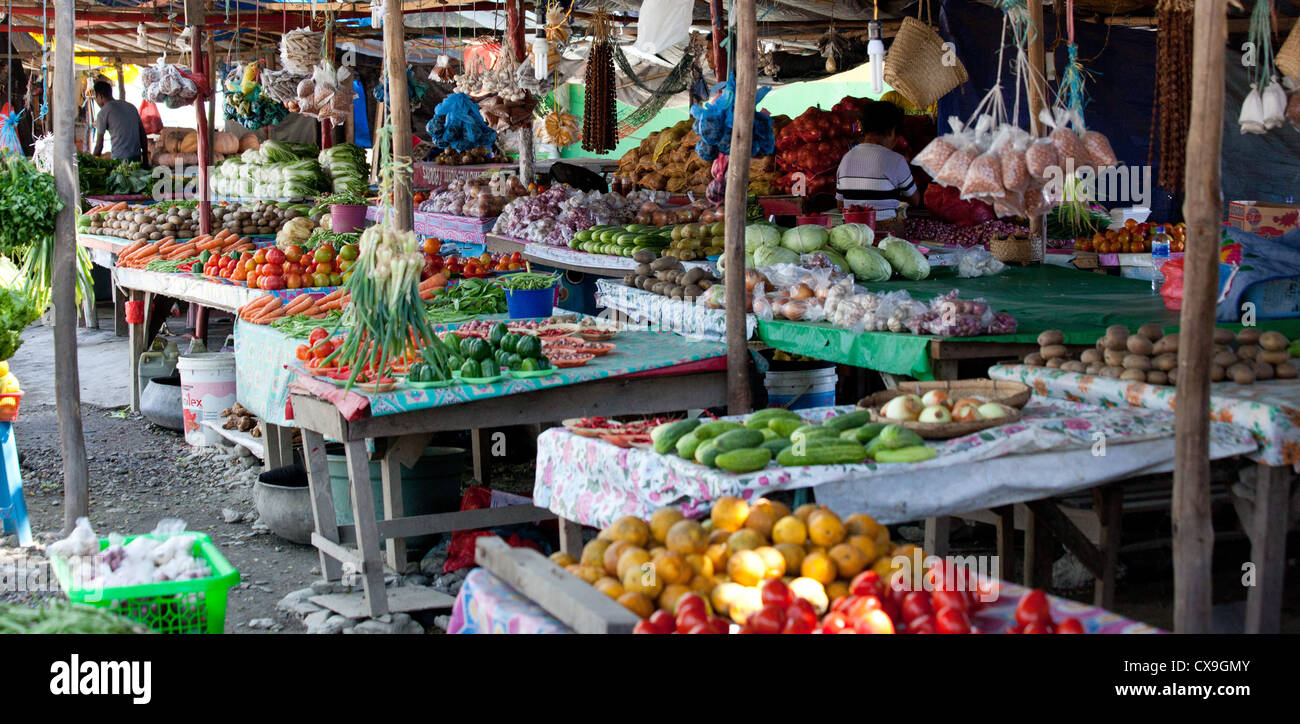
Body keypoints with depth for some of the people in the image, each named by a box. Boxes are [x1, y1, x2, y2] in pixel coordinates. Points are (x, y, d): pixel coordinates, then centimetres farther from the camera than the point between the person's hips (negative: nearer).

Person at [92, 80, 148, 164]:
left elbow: (99, 145, -2)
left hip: (119, 158, -6)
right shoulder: (131, 106, 14)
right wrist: (145, 158, 18)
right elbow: (142, 133, 14)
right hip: (137, 157, 6)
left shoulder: (103, 113, -3)